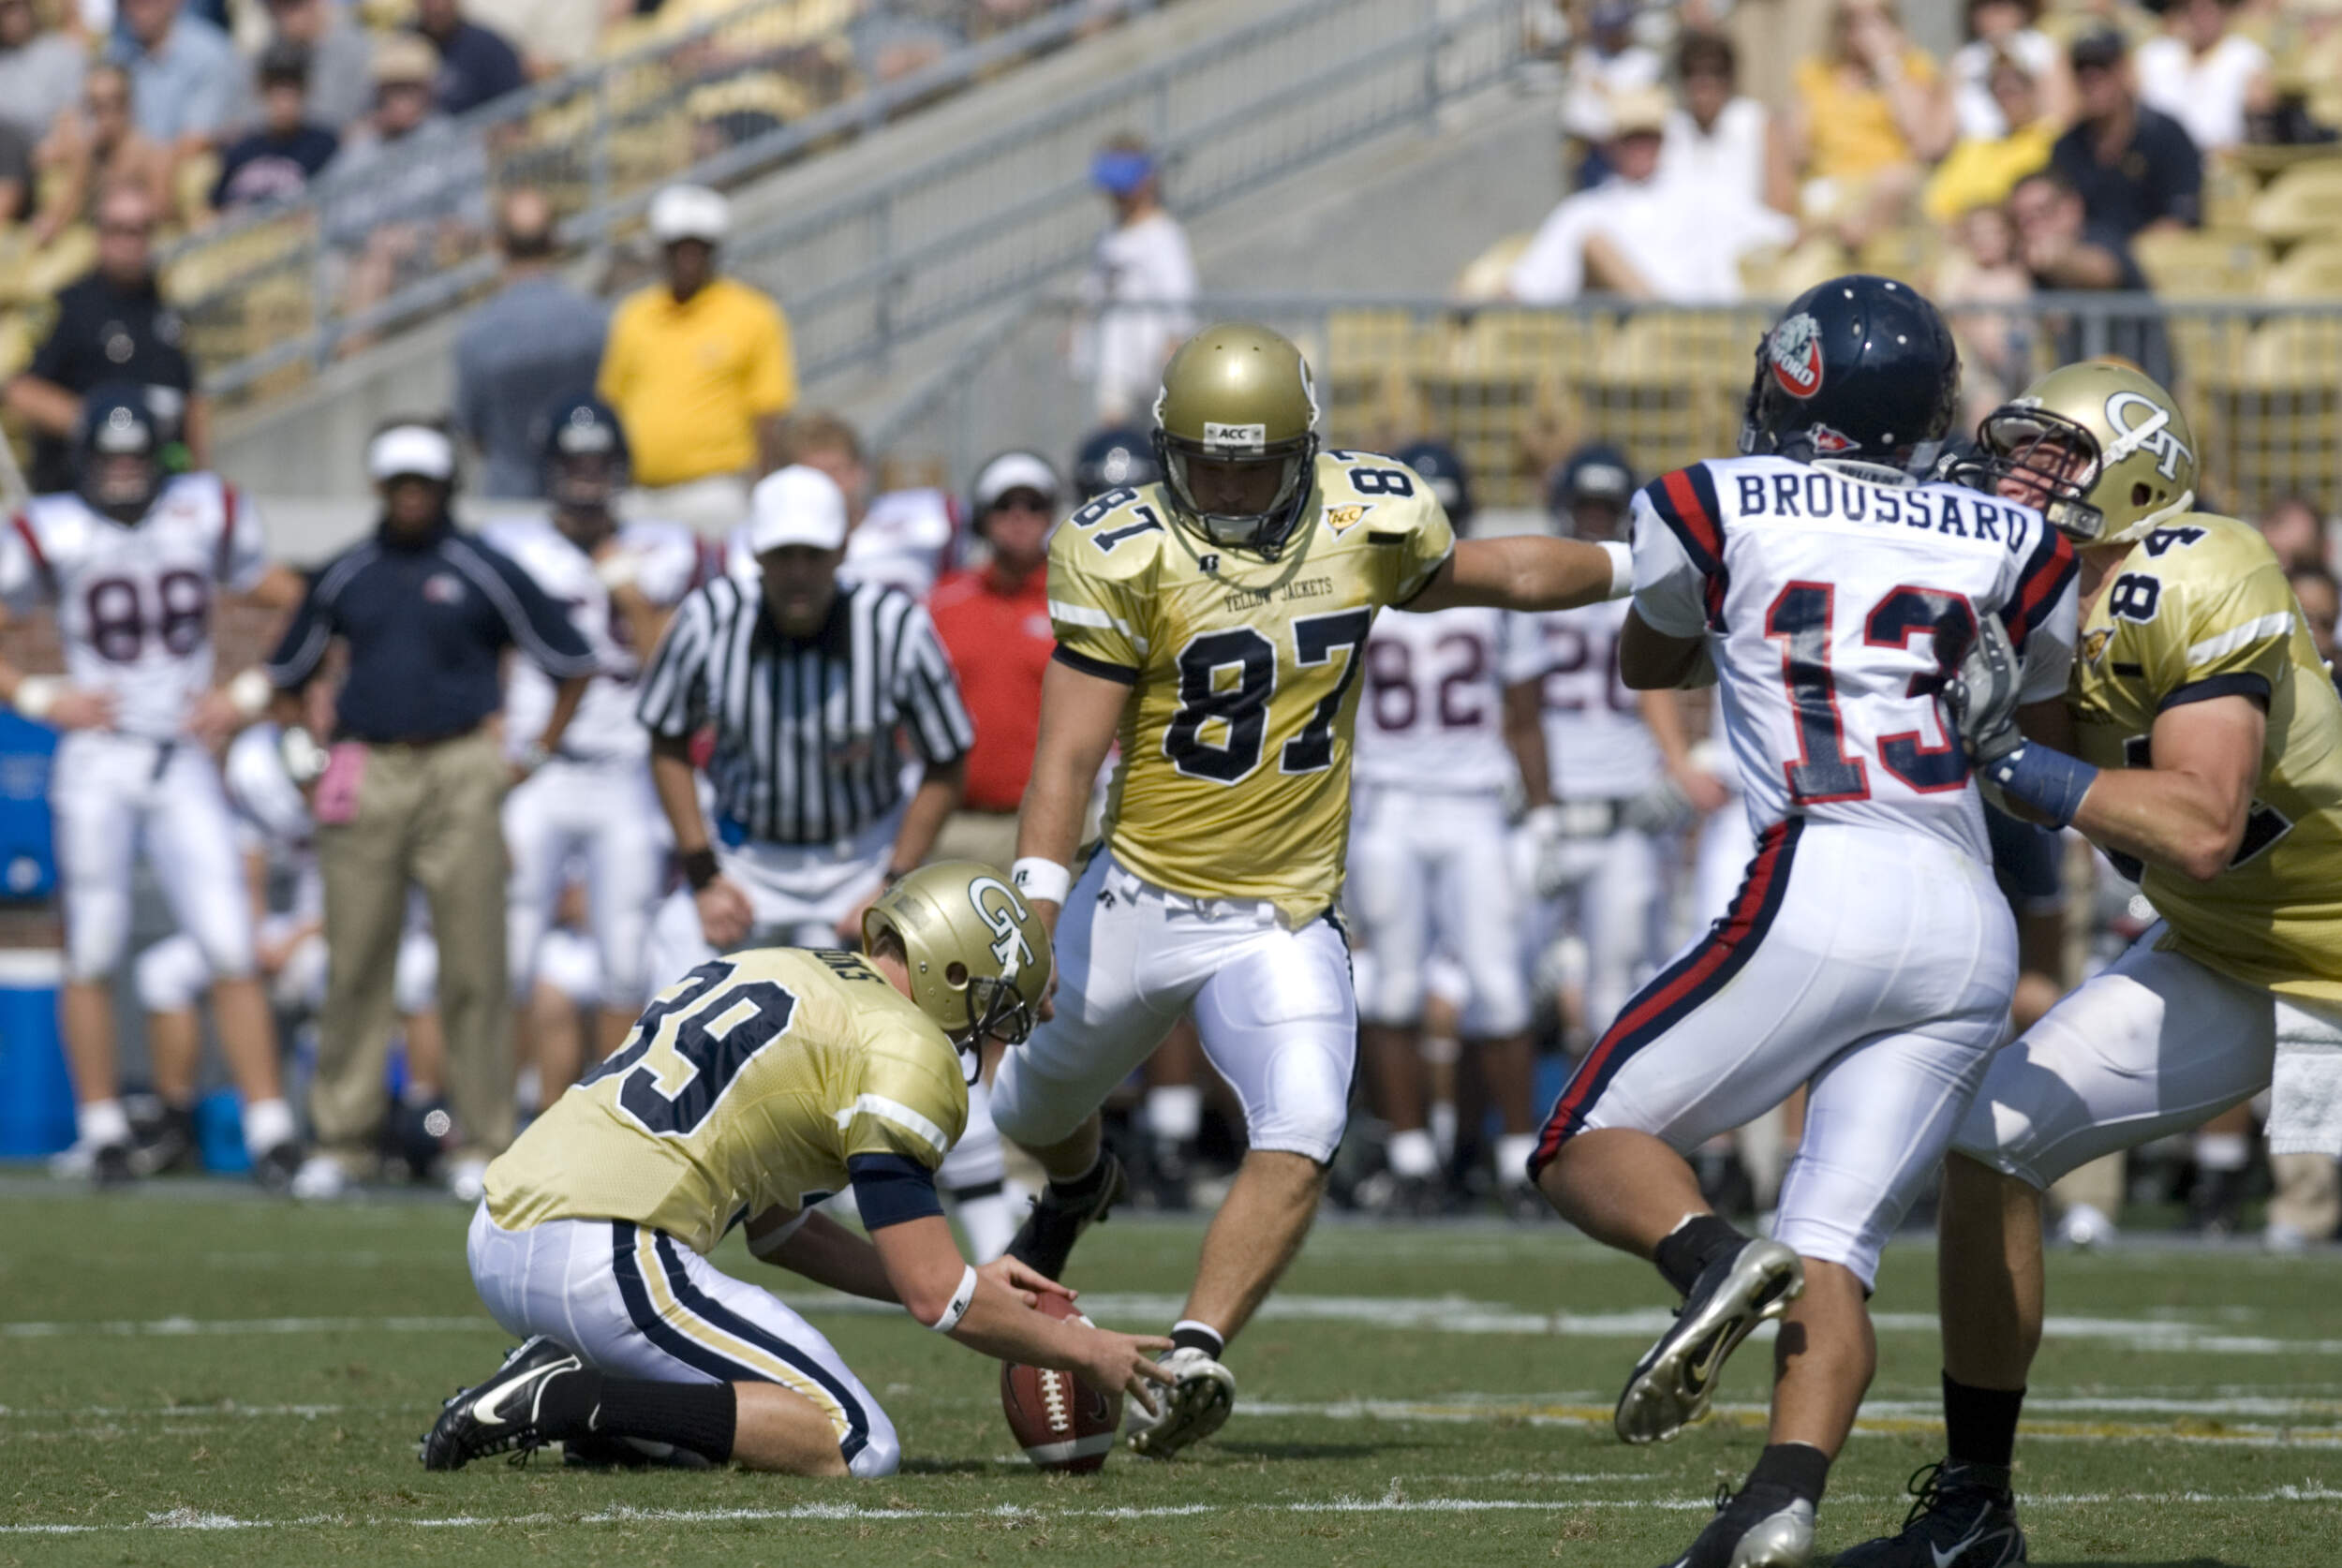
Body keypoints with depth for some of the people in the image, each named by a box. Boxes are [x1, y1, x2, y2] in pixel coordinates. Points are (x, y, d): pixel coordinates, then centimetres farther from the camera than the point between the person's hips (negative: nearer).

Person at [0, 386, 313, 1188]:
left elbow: (294, 606, 13)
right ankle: (103, 1129, 11)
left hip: (185, 767, 1)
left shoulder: (210, 513, 3)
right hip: (97, 767, -1)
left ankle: (270, 1129, -5)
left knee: (231, 950, -6)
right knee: (93, 954, 1)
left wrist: (250, 694, 3)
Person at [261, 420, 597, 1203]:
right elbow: (288, 675, 24)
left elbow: (574, 662, 8)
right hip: (367, 776, 2)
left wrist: (538, 755, 4)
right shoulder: (343, 577, 12)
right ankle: (339, 1142, 7)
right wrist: (311, 759, 13)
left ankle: (480, 1145, 2)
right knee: (354, 964, 1)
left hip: (461, 775, -2)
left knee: (475, 968, -3)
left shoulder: (484, 574, 3)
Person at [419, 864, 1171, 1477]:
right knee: (859, 1448, -8)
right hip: (601, 1254, -10)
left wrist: (967, 1283, 30)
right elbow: (937, 1299, -4)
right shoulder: (901, 1052, -4)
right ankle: (573, 1400, -16)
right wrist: (1087, 1352, 10)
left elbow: (777, 1226, 31)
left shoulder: (774, 975, 24)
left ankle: (564, 1375, 4)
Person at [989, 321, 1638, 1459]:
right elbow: (1069, 755, -17)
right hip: (1137, 897, -1)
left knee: (1299, 1142, -23)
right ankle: (1080, 1186, 57)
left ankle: (1192, 1358, -27)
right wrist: (1030, 920, -27)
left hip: (1284, 924, 1)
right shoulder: (1125, 559, -15)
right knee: (1032, 1105, 22)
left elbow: (1501, 574, 16)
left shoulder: (1369, 522, -6)